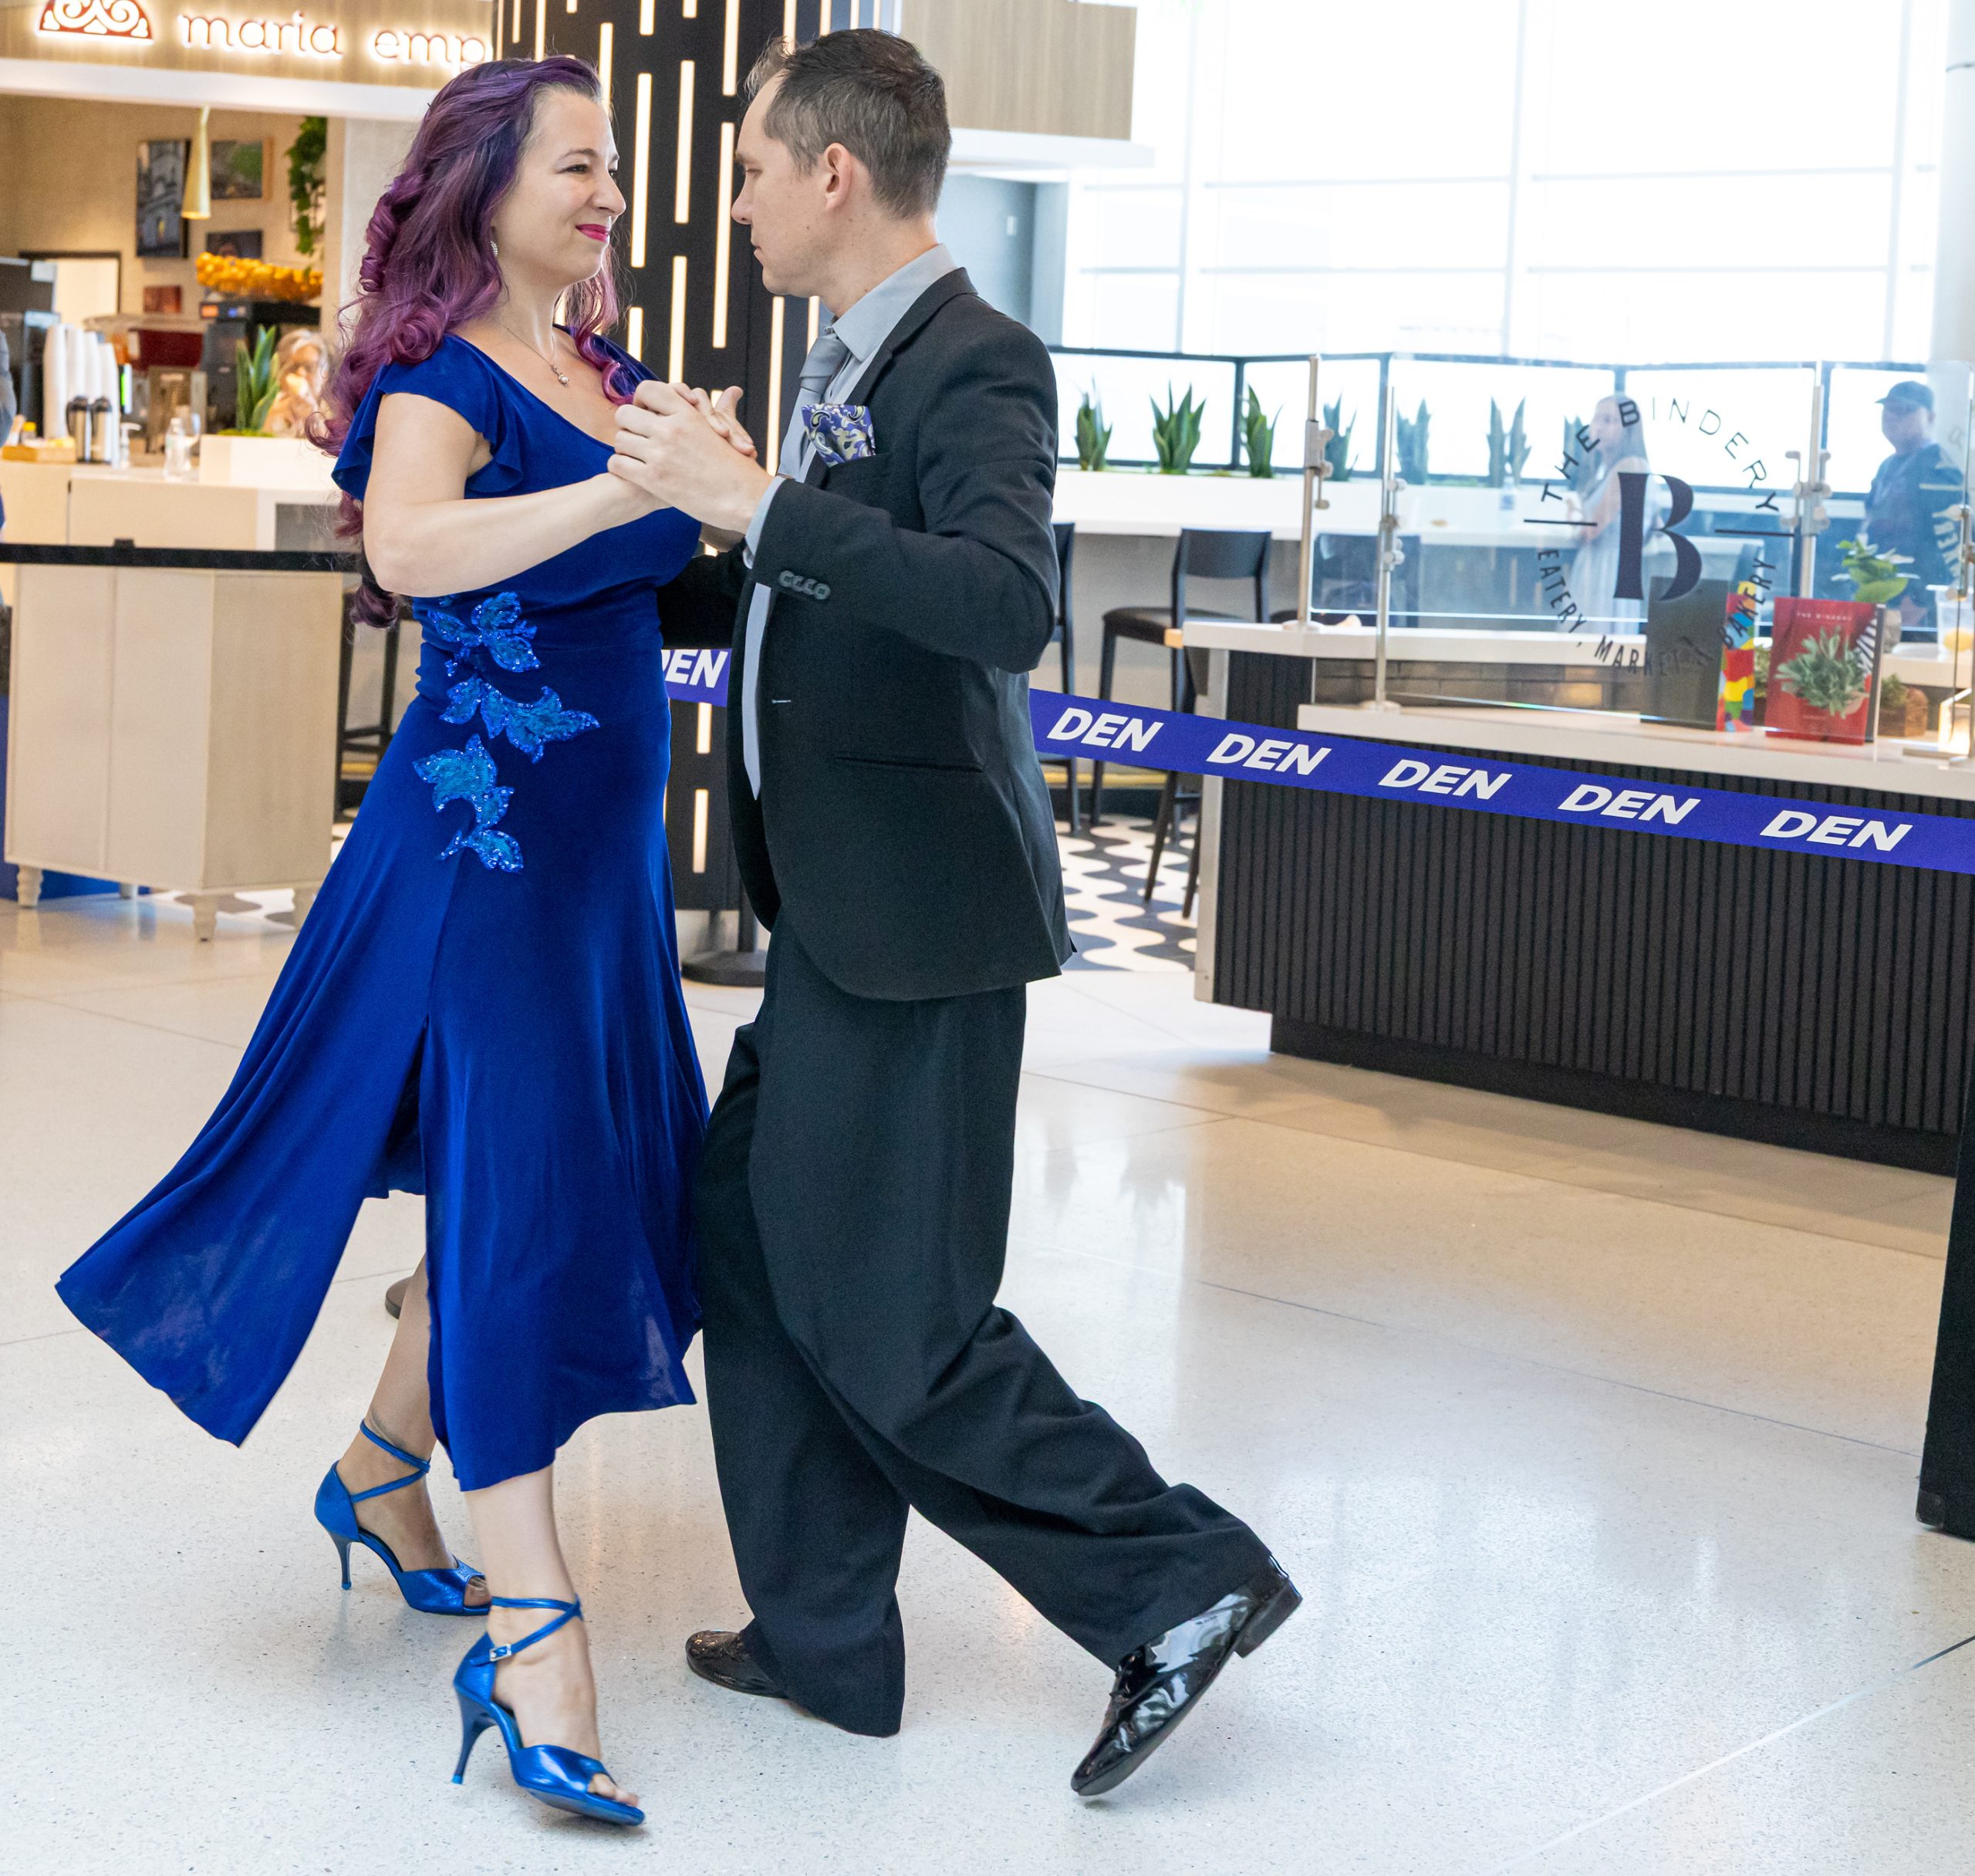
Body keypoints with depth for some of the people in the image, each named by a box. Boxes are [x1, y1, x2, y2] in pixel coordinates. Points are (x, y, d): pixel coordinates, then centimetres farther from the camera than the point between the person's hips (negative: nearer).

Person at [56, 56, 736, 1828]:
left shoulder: (605, 371, 12)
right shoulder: (446, 377, -12)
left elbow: (670, 547, 21)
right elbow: (412, 547, -33)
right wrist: (631, 484, -40)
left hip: (599, 837, 9)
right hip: (484, 833, -9)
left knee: (570, 1178, 16)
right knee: (519, 1196, -11)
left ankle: (383, 1472, 38)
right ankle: (531, 1636, -9)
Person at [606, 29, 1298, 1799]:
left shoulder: (976, 365, -16)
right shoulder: (848, 364, 13)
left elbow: (1007, 605, -33)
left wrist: (758, 501, -32)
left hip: (918, 919, -10)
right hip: (841, 910, 10)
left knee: (890, 1321, -4)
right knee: (750, 1242, 16)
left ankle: (1181, 1583, 9)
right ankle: (821, 1640, 28)